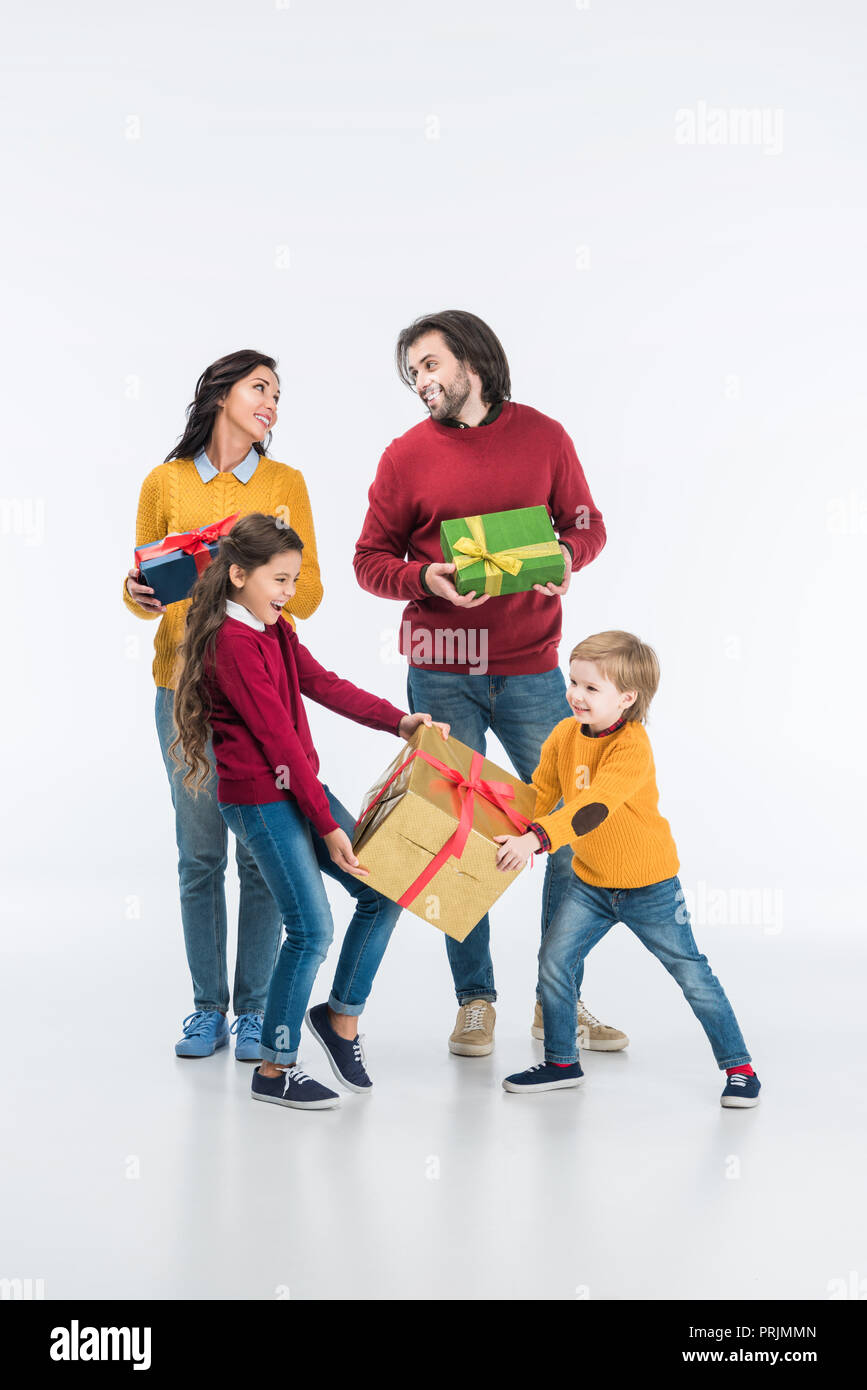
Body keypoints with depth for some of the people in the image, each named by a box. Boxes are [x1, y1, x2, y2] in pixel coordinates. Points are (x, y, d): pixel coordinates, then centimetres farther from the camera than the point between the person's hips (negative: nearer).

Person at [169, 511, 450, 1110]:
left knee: (383, 891, 6)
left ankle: (342, 1016, 23)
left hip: (299, 787, 9)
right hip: (261, 800, -9)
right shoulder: (234, 644, -18)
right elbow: (279, 740, -19)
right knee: (312, 929, -8)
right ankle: (275, 1070, 6)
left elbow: (323, 684, 12)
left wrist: (399, 720, 1)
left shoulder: (276, 630, 13)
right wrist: (328, 826, -18)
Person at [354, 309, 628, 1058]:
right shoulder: (408, 455, 2)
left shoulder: (543, 436, 4)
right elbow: (371, 559, 4)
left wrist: (566, 557, -12)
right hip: (441, 674, 0)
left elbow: (588, 524, 10)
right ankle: (475, 1000, 18)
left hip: (530, 668, 1)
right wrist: (427, 581, -15)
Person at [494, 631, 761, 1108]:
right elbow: (540, 795, 4)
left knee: (692, 974, 3)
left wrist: (535, 839, -50)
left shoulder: (633, 746, -27)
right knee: (553, 962, 0)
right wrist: (507, 833, -11)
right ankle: (560, 1062, 19)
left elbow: (593, 807, -40)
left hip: (649, 885, -6)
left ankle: (738, 1067, 17)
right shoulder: (564, 734, -5)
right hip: (590, 880, 6)